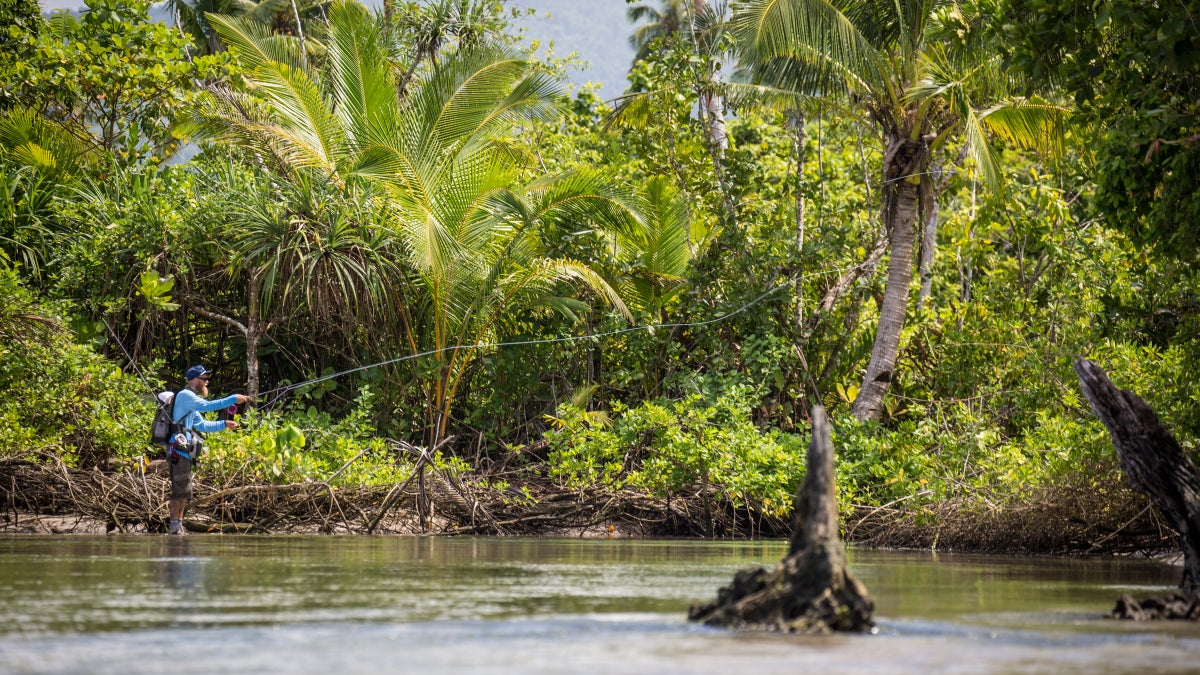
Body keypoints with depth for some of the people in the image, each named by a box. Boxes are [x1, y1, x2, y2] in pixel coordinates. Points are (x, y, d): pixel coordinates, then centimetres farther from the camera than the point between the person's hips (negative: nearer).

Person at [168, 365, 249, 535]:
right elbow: (206, 406, -24)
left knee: (184, 492, 12)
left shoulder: (190, 399, 22)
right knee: (180, 491, -10)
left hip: (184, 453, 10)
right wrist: (233, 399, -22)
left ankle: (178, 528, 16)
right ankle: (174, 529, -8)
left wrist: (224, 424, 18)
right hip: (179, 452, -10)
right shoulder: (184, 396, -9)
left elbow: (202, 425, 27)